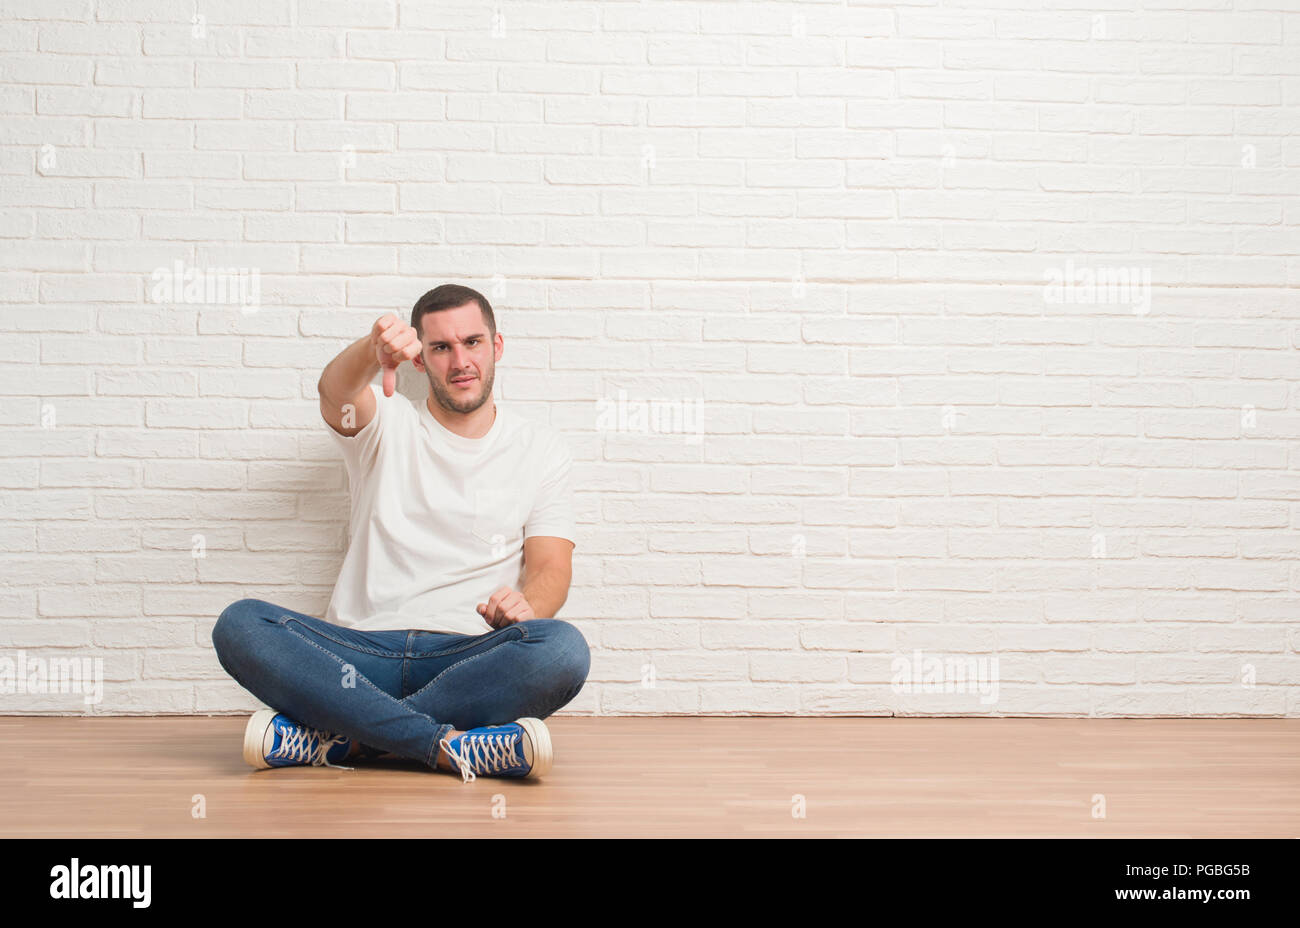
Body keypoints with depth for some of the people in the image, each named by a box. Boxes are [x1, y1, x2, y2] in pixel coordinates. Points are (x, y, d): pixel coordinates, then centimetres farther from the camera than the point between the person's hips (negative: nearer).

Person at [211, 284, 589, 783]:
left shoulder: (539, 447, 15)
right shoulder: (387, 425, 13)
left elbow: (551, 566, 6)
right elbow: (335, 392, -11)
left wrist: (526, 607, -19)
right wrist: (374, 349, -35)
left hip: (471, 660, 0)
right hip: (362, 655, 0)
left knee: (563, 648, -34)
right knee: (239, 624, -27)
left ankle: (339, 738, -29)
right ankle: (451, 744, -34)